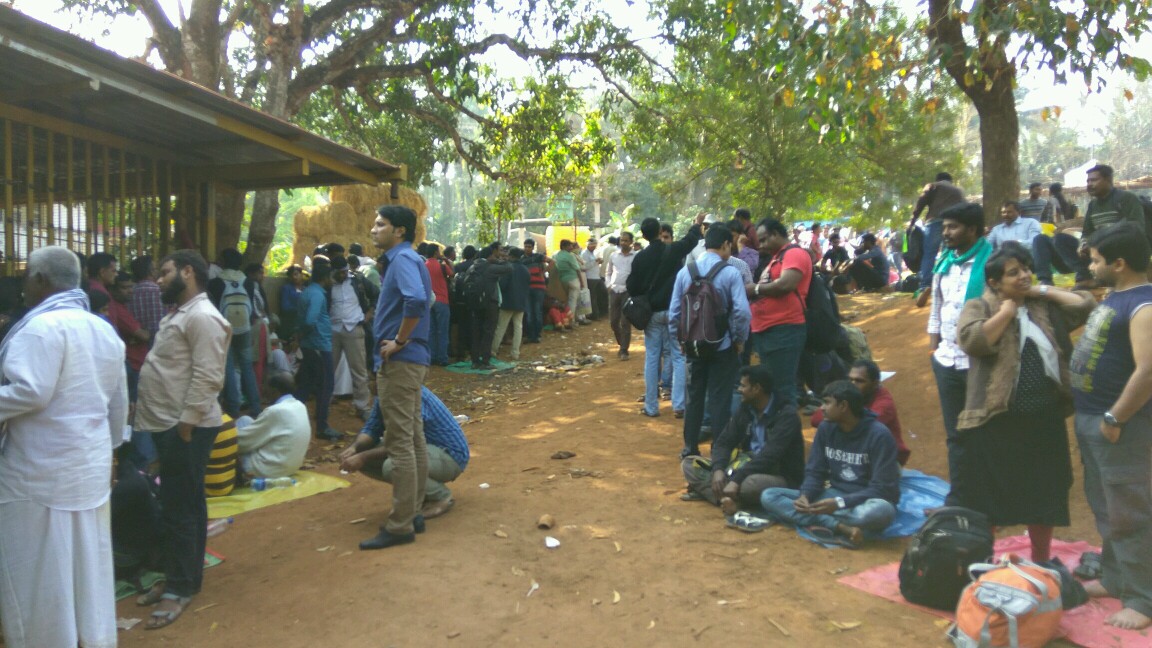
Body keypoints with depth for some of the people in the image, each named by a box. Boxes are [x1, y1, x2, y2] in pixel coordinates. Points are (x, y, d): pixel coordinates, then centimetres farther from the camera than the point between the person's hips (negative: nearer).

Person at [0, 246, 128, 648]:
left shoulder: (43, 326, -14)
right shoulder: (104, 330, 13)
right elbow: (118, 401, 17)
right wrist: (111, 444, 26)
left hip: (42, 469, -8)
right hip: (89, 465, 8)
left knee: (37, 570, 5)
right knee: (87, 564, 15)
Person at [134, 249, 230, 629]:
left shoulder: (202, 317, -17)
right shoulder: (180, 314, 16)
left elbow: (207, 378, -23)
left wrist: (186, 424, -23)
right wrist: (171, 425, 17)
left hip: (184, 428, -10)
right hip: (168, 425, 10)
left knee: (181, 509, -2)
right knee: (179, 507, 17)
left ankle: (180, 587, 8)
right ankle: (180, 577, 28)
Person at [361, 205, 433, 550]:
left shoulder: (403, 258, -14)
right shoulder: (403, 259, 17)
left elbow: (416, 301, -32)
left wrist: (399, 341, -21)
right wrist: (398, 342, 12)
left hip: (400, 361, -10)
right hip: (409, 361, 10)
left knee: (400, 443, -6)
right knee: (413, 440, 14)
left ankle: (400, 525, 1)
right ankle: (412, 512, 24)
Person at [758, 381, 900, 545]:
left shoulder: (879, 434, -16)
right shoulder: (825, 428, 0)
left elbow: (883, 489, -18)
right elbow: (814, 472, 4)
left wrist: (840, 503, -29)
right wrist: (805, 495, -19)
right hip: (834, 495, 6)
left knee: (881, 511, -43)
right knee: (768, 496, -14)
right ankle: (842, 528, -28)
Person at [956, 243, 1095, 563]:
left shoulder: (1045, 306, 10)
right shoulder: (978, 307, -3)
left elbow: (1086, 304, 1)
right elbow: (973, 340, -21)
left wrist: (1042, 291, 2)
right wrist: (1009, 308, -12)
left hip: (1045, 419, 5)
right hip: (996, 420, -4)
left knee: (1044, 494, 16)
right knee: (988, 499, 4)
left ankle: (1041, 562, 34)